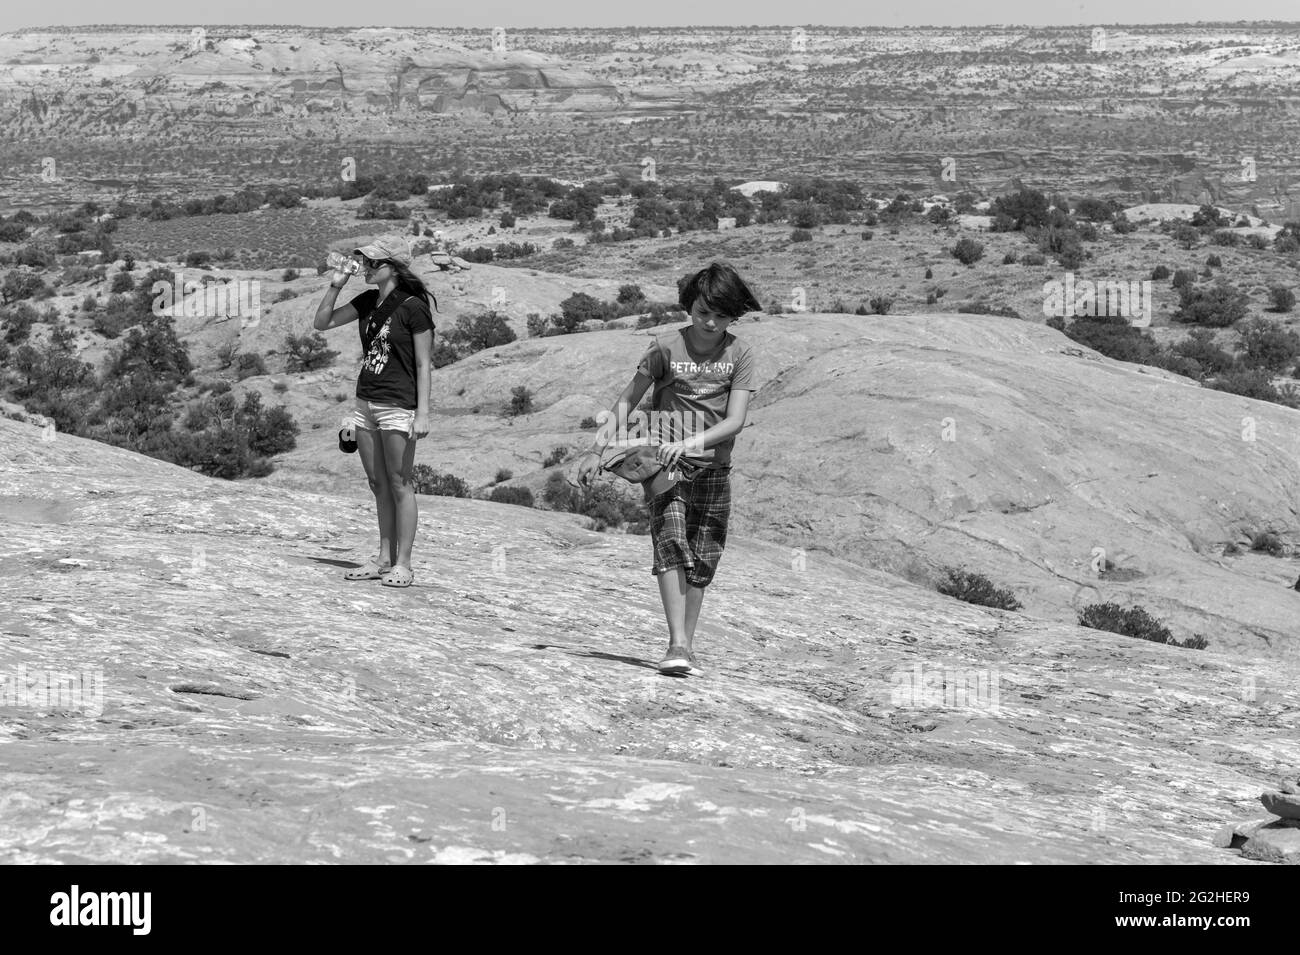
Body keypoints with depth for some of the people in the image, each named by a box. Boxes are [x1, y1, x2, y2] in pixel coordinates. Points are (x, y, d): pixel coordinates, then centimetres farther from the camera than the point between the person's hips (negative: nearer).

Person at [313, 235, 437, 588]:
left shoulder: (413, 307, -11)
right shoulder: (368, 302, 10)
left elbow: (423, 364, -11)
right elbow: (322, 323, 15)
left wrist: (422, 413, -15)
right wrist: (336, 285, 2)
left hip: (398, 406, -7)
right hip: (366, 401, 7)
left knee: (399, 483, -3)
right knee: (378, 484, 10)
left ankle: (402, 564, 2)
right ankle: (384, 559, 16)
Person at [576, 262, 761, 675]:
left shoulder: (739, 353, -2)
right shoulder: (666, 347, -6)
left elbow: (735, 420, -9)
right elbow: (627, 400, 2)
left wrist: (690, 443, -23)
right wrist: (598, 448, -4)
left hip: (713, 465, 3)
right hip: (664, 459, -2)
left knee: (702, 558, 4)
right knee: (671, 541, -19)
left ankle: (688, 646, 14)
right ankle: (676, 645, -25)